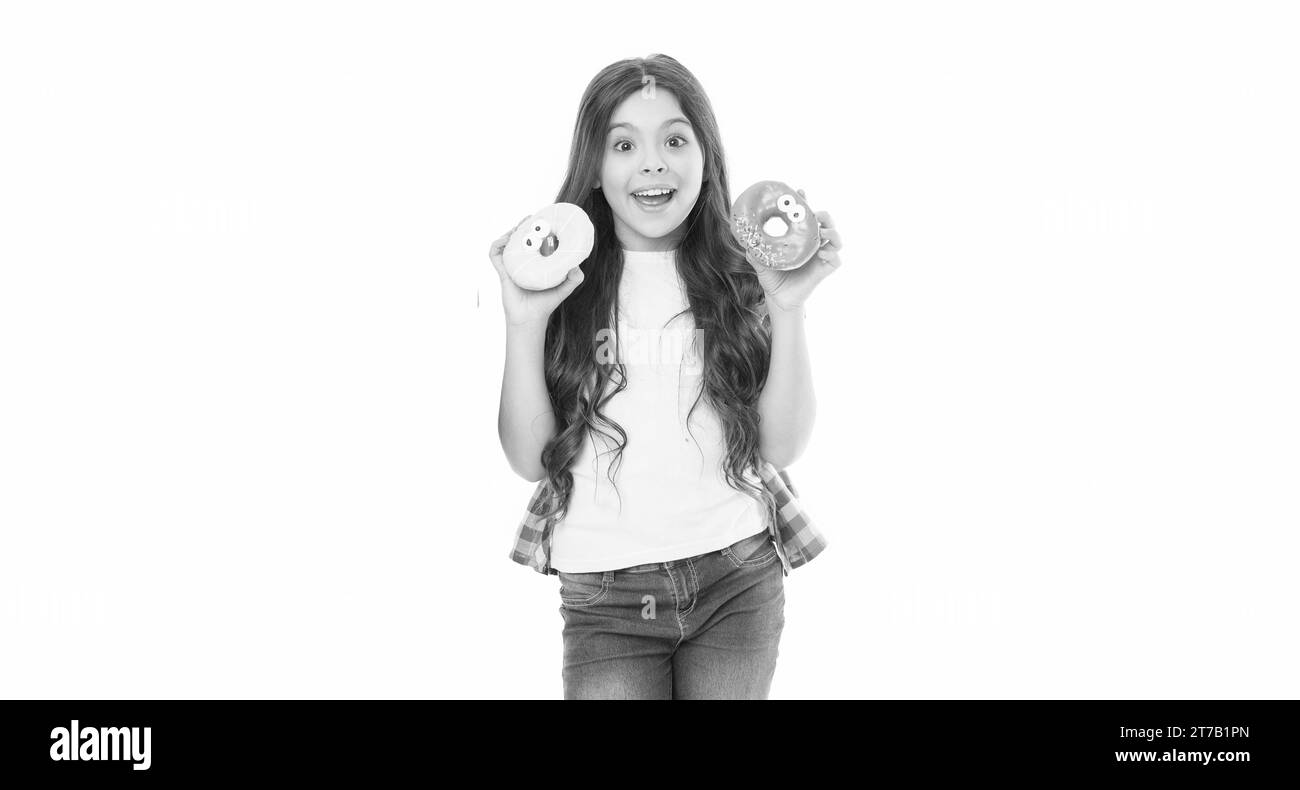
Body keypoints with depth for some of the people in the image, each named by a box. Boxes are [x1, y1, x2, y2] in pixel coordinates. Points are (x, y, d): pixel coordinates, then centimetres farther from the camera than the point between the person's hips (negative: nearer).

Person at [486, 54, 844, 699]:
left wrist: (787, 309, -12)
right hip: (603, 594, -1)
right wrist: (526, 322, -14)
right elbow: (530, 459, -3)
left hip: (737, 581, 1)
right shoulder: (560, 278, 1)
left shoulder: (740, 279, 3)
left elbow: (782, 445, -2)